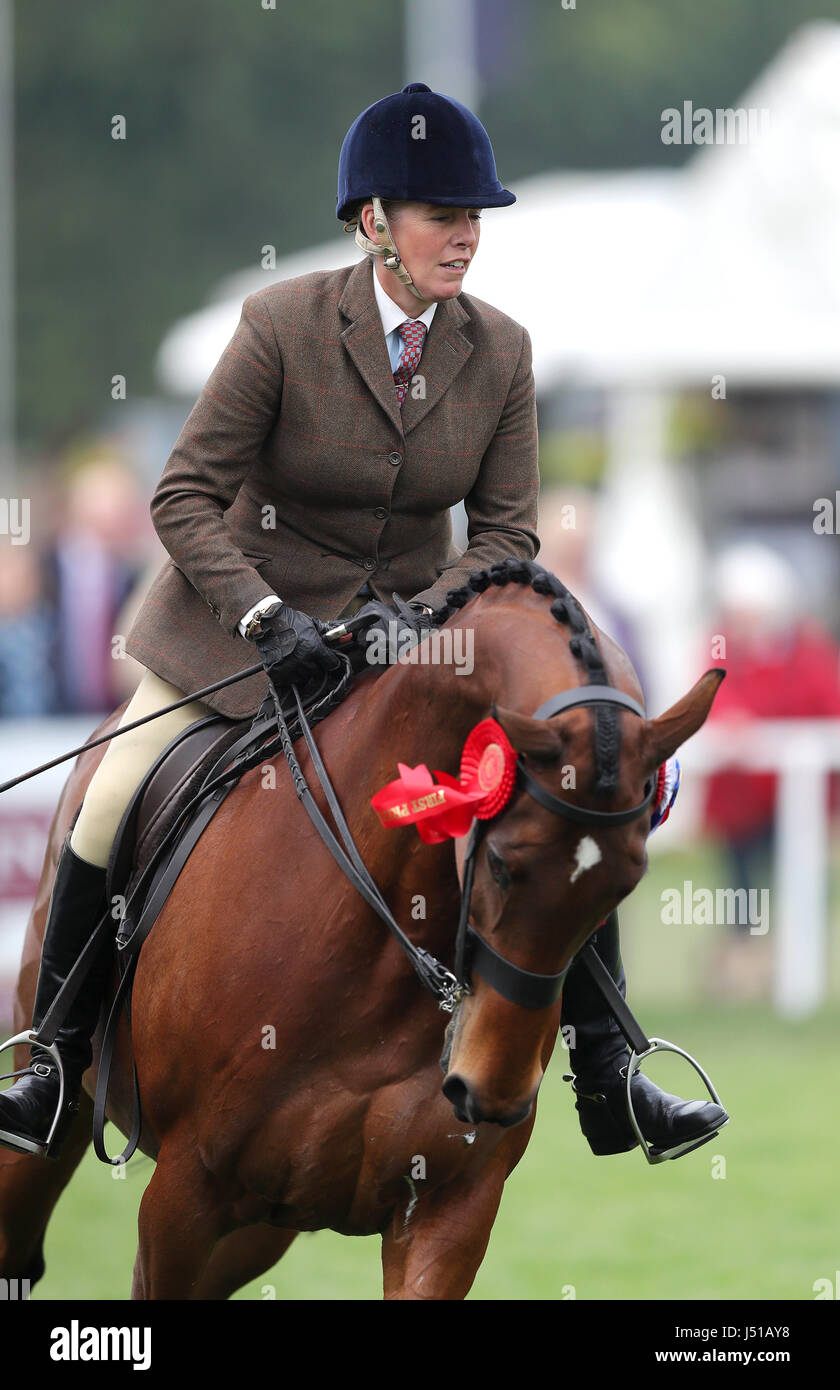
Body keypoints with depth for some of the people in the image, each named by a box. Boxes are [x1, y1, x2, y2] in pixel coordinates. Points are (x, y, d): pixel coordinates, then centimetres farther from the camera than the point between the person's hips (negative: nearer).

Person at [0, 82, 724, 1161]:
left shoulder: (500, 351, -6)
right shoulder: (283, 325, -17)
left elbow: (507, 530, -1)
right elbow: (184, 497, -14)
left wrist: (424, 612, -20)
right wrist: (266, 616, -27)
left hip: (421, 625, 3)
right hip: (246, 616, -3)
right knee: (108, 810, -13)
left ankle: (608, 1081, 4)